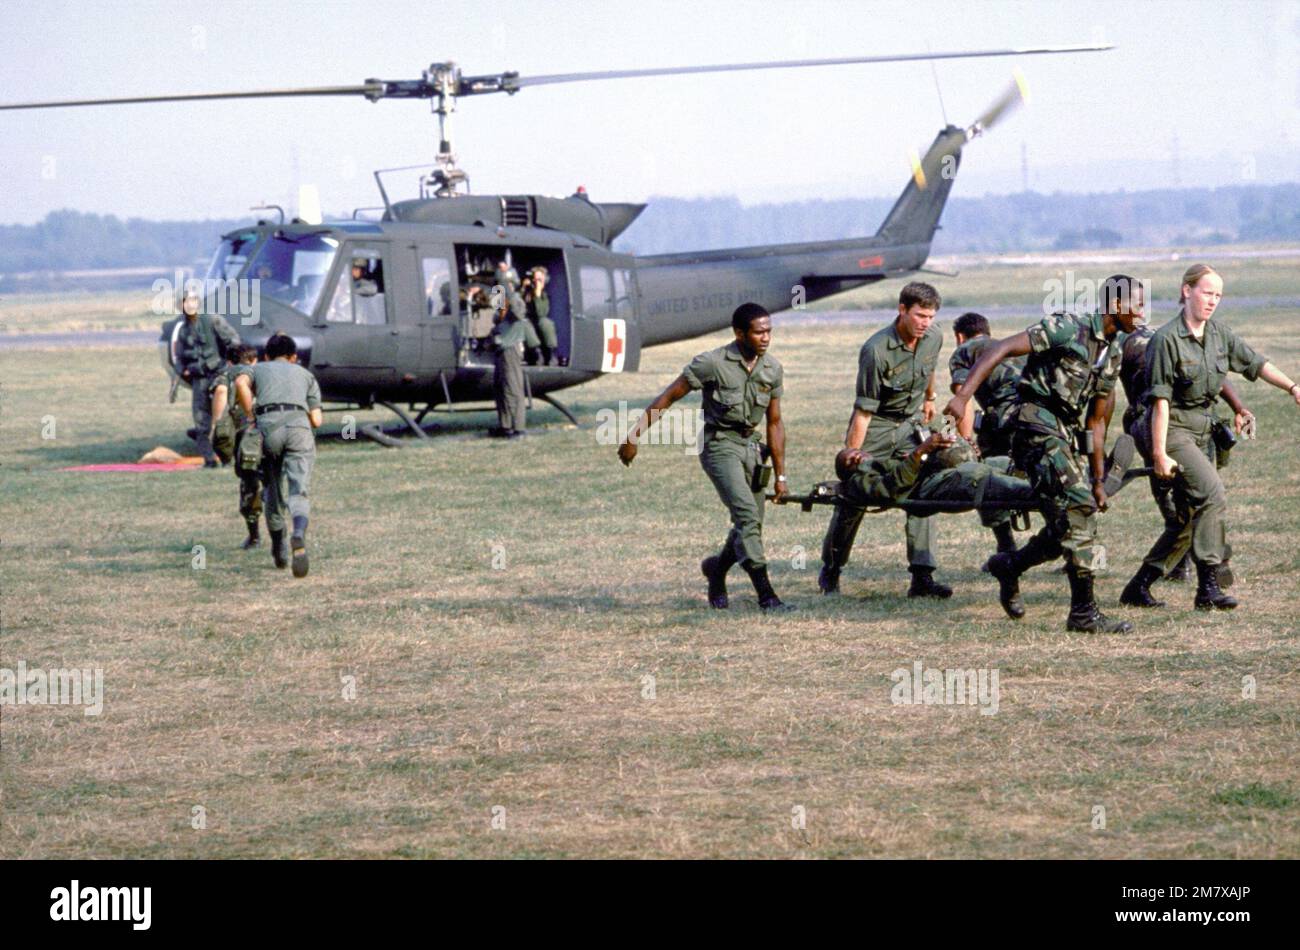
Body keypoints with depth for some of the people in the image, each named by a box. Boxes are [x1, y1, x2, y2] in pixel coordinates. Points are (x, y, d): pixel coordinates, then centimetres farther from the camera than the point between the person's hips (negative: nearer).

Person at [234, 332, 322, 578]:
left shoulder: (258, 369, 28)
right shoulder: (305, 375, 30)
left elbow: (240, 383, 2)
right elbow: (316, 420, 18)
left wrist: (250, 417, 8)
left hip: (267, 427, 0)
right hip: (299, 427, 0)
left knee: (273, 492, 19)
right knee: (298, 493, -11)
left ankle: (278, 550, 28)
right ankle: (299, 535, -40)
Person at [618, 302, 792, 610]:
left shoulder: (772, 369, 1)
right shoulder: (712, 363, -16)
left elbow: (774, 423, 9)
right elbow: (667, 397, -11)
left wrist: (780, 474, 9)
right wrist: (634, 435, -14)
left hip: (750, 446, 6)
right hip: (719, 444, -6)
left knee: (749, 527, 7)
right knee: (747, 514, -21)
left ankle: (716, 568, 36)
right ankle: (765, 594, -22)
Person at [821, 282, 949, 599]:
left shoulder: (934, 339, -8)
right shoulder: (877, 351, -27)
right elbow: (863, 412, -25)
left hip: (911, 425, 5)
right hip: (875, 427, -5)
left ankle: (922, 577, -11)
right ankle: (830, 570, 21)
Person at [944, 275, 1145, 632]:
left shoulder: (1113, 354, 15)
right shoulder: (1068, 329, -11)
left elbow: (1096, 420, 22)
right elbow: (1001, 349, -17)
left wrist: (1099, 480, 20)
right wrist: (962, 396, -27)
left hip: (1069, 435, 9)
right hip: (1039, 427, -9)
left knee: (1067, 528, 7)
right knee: (1078, 509, -17)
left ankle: (1008, 565, 32)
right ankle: (1084, 612, -15)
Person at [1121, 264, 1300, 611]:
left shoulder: (1220, 334, 5)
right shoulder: (1167, 339, -15)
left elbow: (1255, 364, 14)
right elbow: (1160, 399, -16)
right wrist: (1159, 454, -18)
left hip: (1203, 428, 8)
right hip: (1173, 428, -8)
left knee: (1189, 516, 8)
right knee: (1212, 494, -22)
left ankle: (1141, 582, 19)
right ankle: (1208, 587, -19)